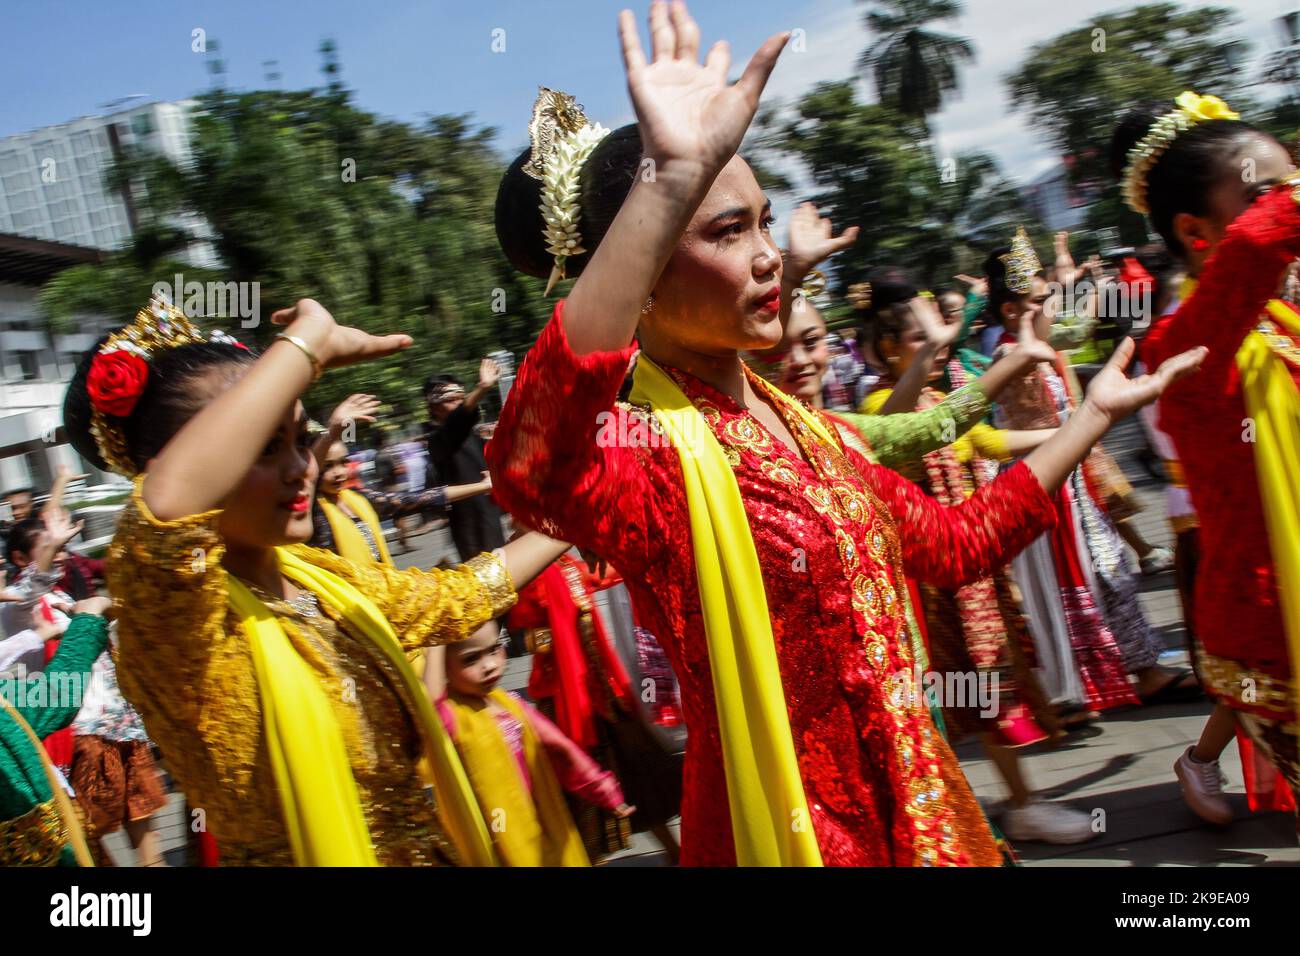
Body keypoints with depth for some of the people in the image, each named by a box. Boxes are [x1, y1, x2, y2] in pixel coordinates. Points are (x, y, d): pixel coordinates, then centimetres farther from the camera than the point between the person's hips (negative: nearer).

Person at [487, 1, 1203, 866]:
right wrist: (672, 177, -52)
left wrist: (1095, 414, 18)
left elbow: (956, 541, 14)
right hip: (786, 825, -7)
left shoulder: (795, 421, 4)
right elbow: (531, 468, -46)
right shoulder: (646, 453, -21)